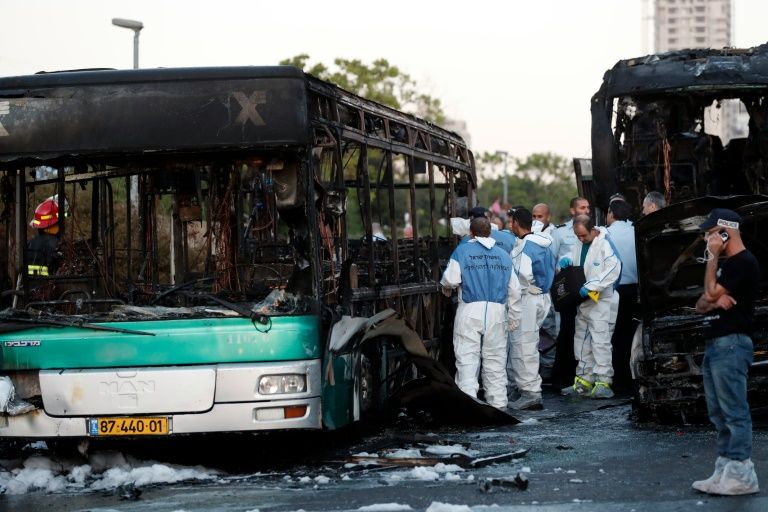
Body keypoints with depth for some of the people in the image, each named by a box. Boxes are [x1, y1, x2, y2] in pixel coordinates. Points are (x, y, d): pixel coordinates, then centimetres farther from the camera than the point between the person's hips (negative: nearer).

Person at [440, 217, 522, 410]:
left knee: (467, 360, -2)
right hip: (497, 312, 3)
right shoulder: (503, 255, 13)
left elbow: (451, 279, -8)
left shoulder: (463, 250, 0)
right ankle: (498, 403, 14)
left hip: (470, 311, -3)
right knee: (495, 361, 10)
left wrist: (446, 288, 16)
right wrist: (514, 318, 21)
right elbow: (514, 290, 13)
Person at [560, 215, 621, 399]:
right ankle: (584, 379, 21)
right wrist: (567, 260, 4)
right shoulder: (580, 244, 12)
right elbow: (574, 261, 29)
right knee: (581, 340, 12)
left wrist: (591, 286, -24)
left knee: (600, 340, -11)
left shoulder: (605, 245, -14)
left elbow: (613, 270, -23)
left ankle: (603, 381, -9)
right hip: (582, 300, 9)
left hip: (599, 300, -9)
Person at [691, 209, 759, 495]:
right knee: (719, 414, 10)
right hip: (714, 344, 10)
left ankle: (742, 474, -10)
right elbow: (701, 305, 17)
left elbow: (711, 293, -16)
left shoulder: (744, 263, -10)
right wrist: (715, 302, -5)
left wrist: (713, 258, -7)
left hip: (731, 345, -10)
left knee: (734, 412, -10)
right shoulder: (725, 265, 21)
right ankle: (724, 471, 13)